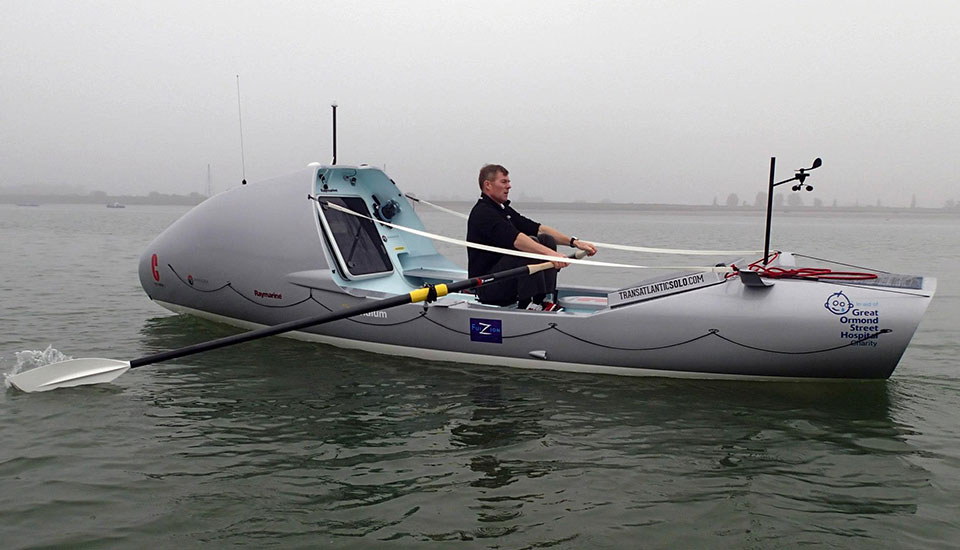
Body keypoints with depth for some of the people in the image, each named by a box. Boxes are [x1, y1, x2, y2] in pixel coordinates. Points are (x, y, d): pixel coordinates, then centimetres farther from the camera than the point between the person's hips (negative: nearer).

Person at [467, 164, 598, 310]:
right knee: (531, 245, -25)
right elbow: (515, 239, -31)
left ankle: (546, 300, -9)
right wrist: (550, 253, -42)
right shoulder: (483, 212, -15)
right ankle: (527, 305, -25)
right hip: (487, 285, -10)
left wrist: (574, 242, -3)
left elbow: (538, 228, 9)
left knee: (546, 240, 0)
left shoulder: (504, 210, 16)